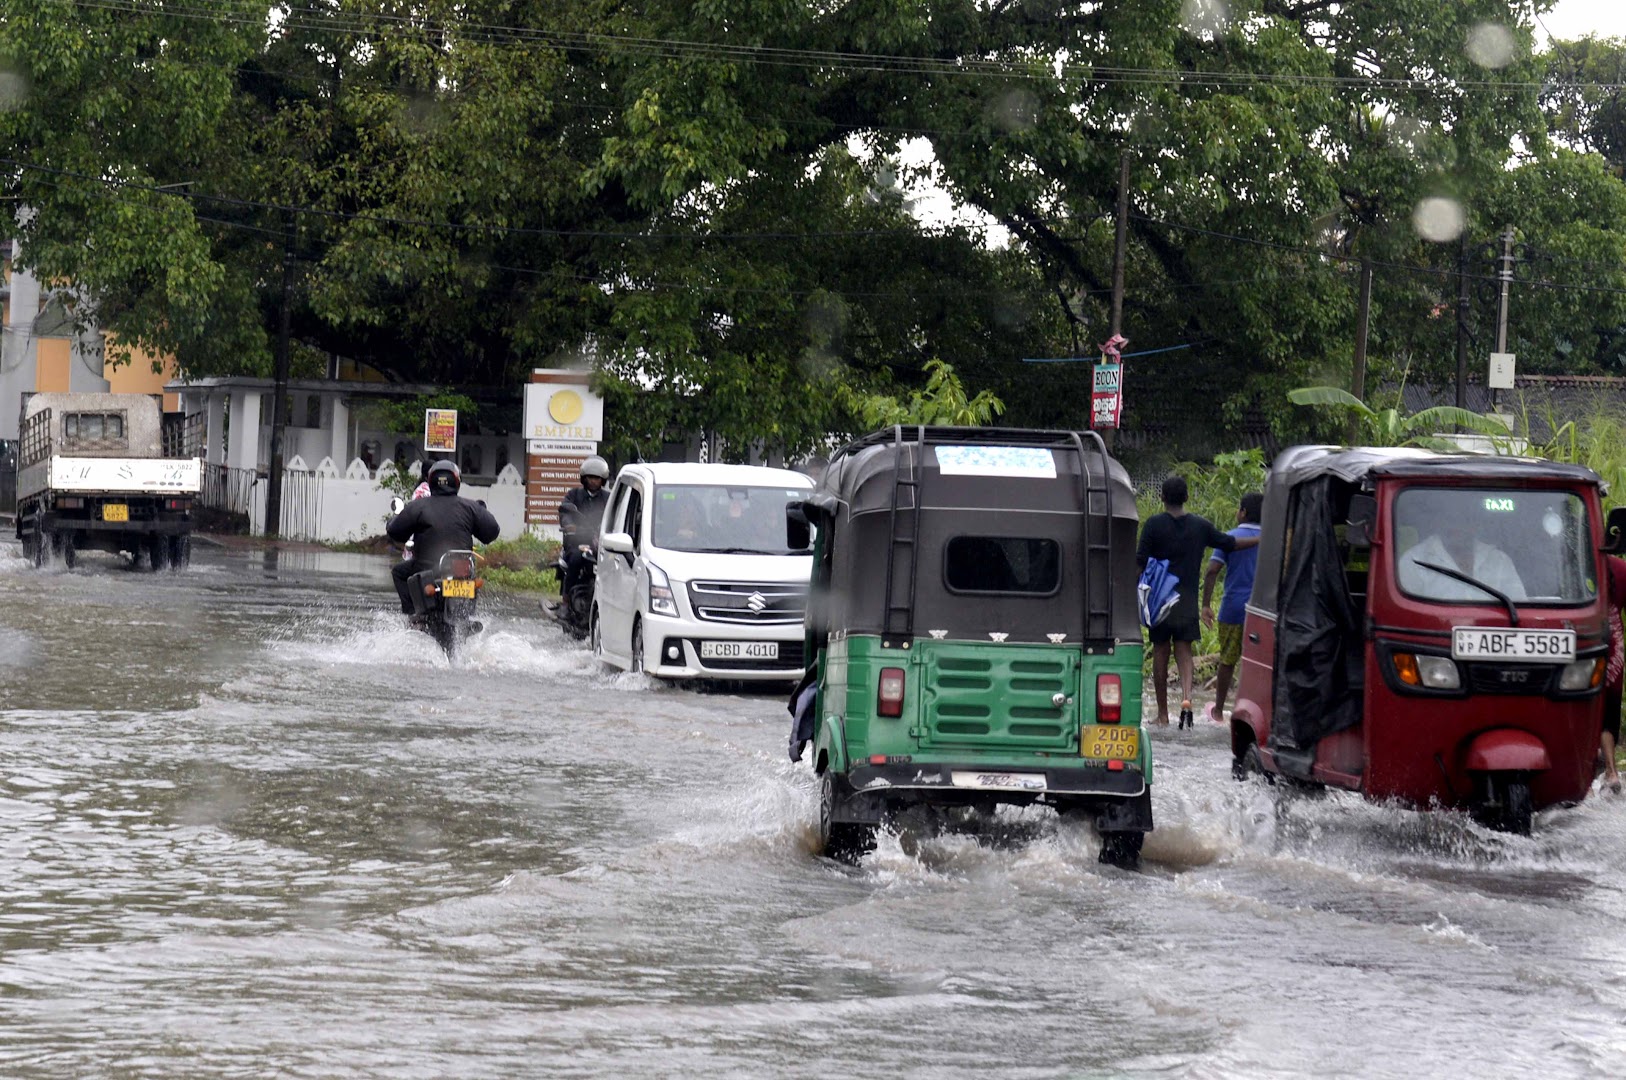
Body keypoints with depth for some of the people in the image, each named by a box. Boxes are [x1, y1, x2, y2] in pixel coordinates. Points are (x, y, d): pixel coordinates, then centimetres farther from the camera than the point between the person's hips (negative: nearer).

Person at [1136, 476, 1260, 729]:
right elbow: (1228, 544, 12)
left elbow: (1140, 560, -11)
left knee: (1160, 651, 6)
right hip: (1187, 598, 2)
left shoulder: (1154, 524, -7)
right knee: (1183, 649, 8)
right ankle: (1186, 696, -18)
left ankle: (1163, 713, 10)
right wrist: (1261, 540, 23)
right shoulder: (1200, 525, 3)